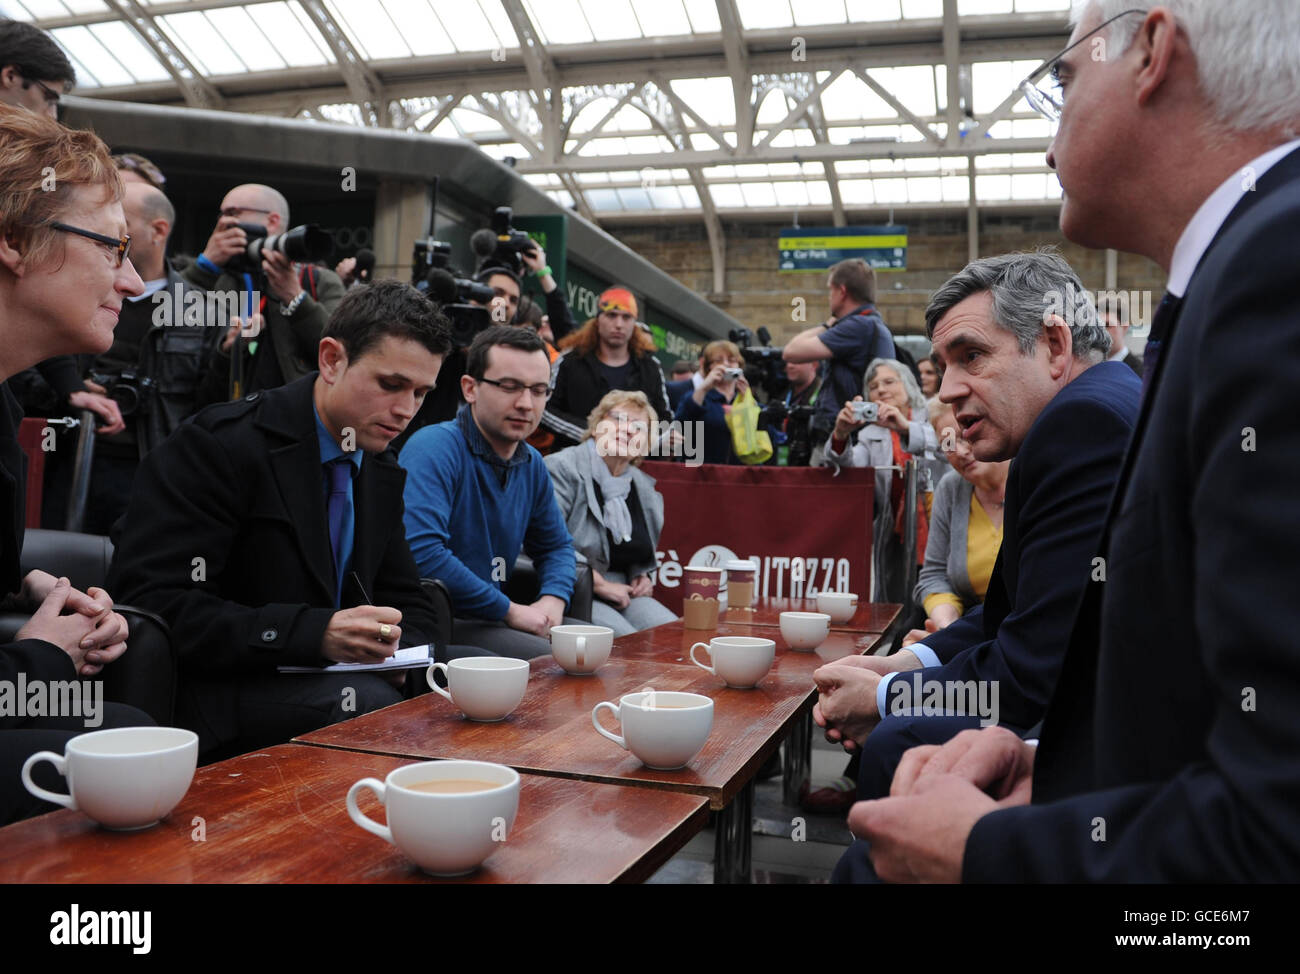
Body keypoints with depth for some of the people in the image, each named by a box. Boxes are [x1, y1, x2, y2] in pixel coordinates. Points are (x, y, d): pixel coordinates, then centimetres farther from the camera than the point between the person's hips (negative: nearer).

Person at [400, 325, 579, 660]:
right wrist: (511, 612, -19)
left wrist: (552, 602, -2)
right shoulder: (434, 448, -16)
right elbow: (421, 553, -29)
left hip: (489, 620, 8)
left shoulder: (532, 464, 9)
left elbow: (556, 545, 22)